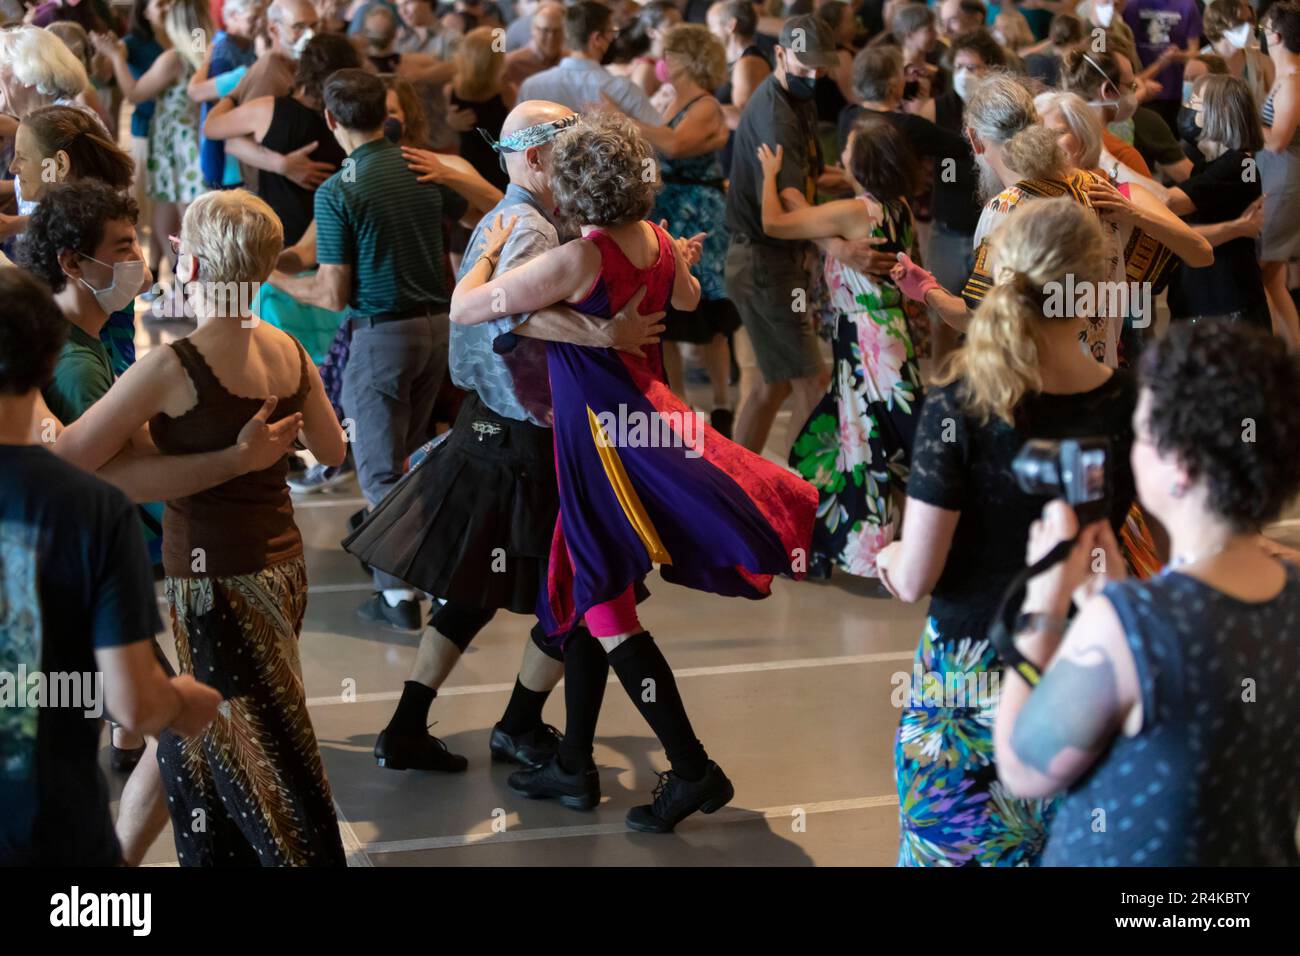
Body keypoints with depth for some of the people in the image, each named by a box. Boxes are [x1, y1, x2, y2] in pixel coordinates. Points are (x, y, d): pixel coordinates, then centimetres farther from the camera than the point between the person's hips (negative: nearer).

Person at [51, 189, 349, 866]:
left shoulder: (173, 367, -19)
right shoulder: (287, 351, 1)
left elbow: (71, 456, -19)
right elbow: (331, 449, 15)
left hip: (216, 582, -7)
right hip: (282, 562, 7)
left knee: (264, 769, 4)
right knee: (194, 750, 20)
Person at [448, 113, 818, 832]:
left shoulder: (575, 260, -21)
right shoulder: (659, 245, 1)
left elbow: (463, 308, -16)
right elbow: (687, 299, 26)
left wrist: (491, 249, 2)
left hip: (599, 433, -8)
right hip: (643, 413, 8)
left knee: (604, 606, 0)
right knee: (587, 592, 16)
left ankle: (692, 771, 3)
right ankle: (574, 765, 24)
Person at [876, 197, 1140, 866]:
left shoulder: (960, 405, -18)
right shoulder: (1133, 404, -10)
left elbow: (914, 580, -15)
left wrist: (889, 557, 7)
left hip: (972, 672, -2)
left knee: (953, 845, 16)